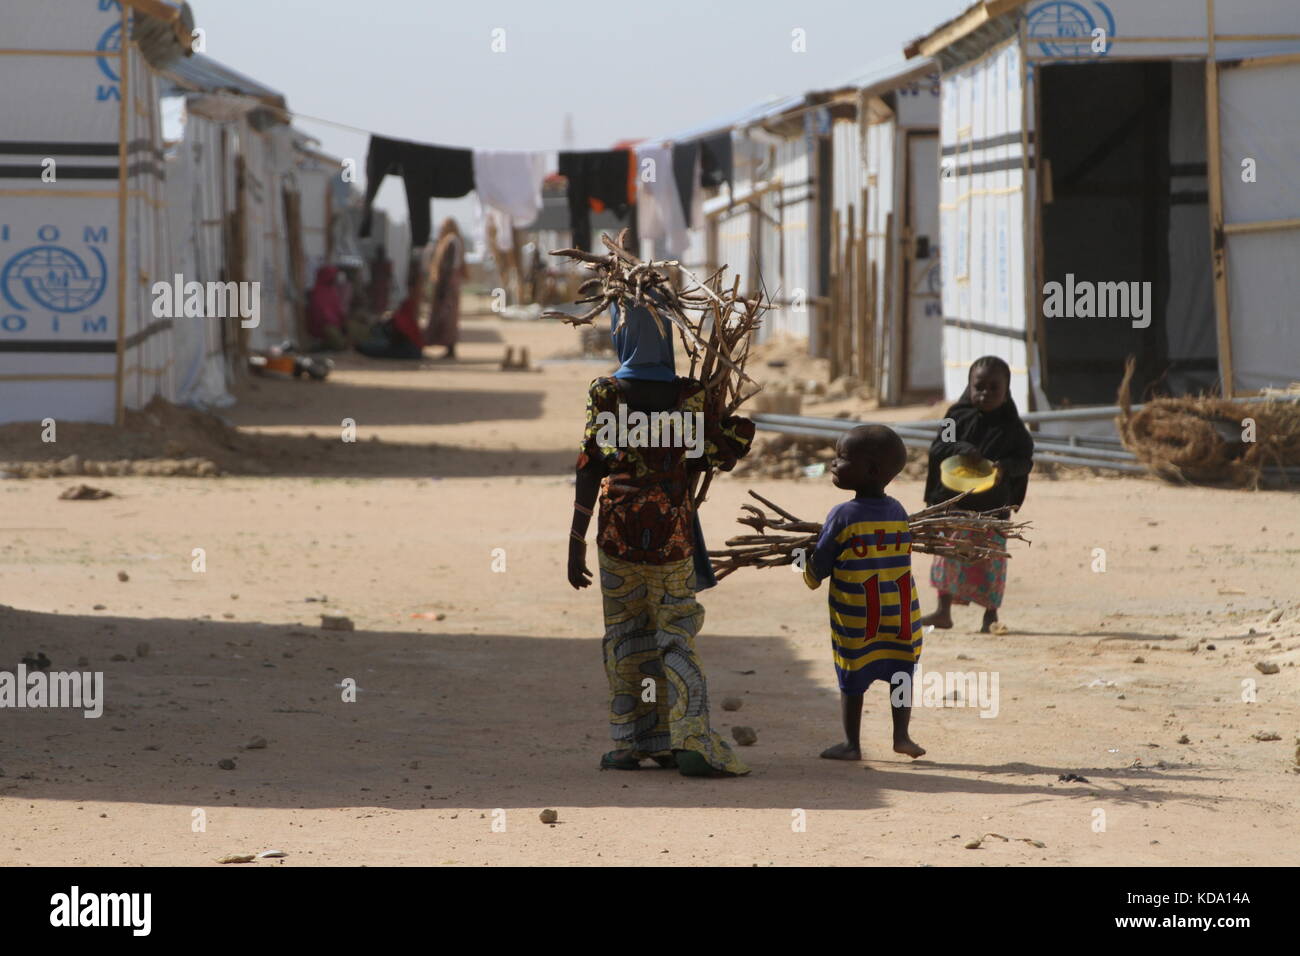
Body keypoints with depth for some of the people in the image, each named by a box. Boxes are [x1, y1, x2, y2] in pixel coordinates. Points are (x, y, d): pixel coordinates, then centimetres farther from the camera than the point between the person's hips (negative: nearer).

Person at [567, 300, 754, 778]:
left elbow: (589, 469, -6)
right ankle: (690, 739, -9)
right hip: (672, 527, 0)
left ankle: (629, 743, 11)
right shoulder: (688, 395, -3)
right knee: (677, 631, 4)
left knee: (625, 633, 10)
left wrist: (576, 543, -3)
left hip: (617, 528, 0)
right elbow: (724, 451, -5)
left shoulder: (605, 394, -5)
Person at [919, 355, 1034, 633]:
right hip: (954, 499, 2)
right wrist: (960, 449, -20)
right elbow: (937, 448, -1)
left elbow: (1025, 459, -2)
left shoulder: (1011, 426, -1)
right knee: (948, 553, 5)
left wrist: (1005, 467, -22)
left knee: (990, 557, 2)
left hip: (993, 503, -2)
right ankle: (944, 610, 15)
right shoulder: (959, 417, 2)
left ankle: (990, 613, 16)